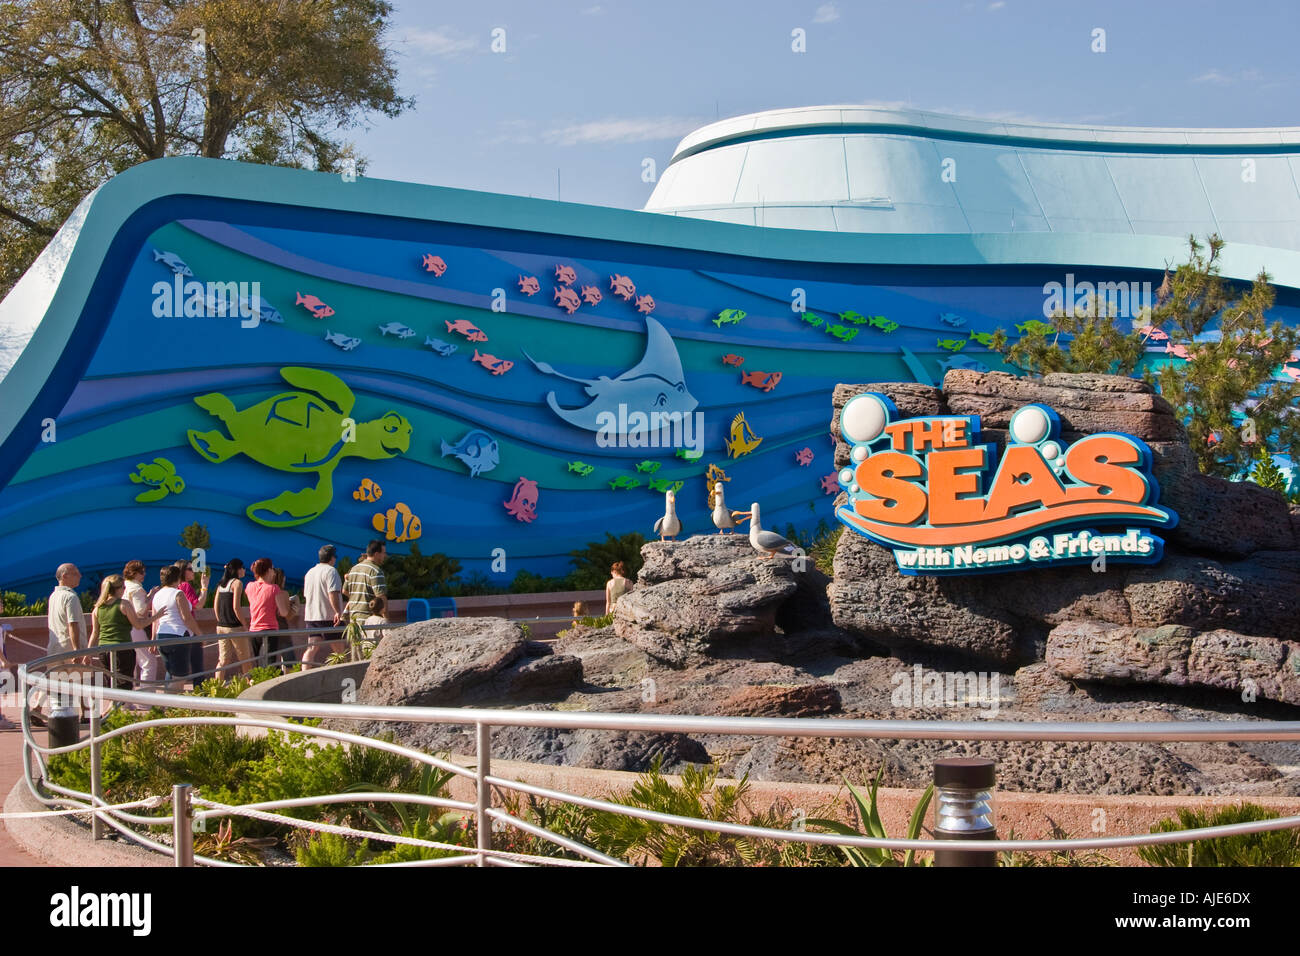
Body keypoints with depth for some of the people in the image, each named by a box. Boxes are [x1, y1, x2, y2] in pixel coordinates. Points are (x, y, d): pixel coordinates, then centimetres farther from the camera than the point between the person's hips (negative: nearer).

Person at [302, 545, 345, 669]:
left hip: (310, 617, 7)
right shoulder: (331, 571, -10)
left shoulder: (310, 572, 17)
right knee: (338, 650, 3)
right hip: (328, 617, -7)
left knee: (312, 649, 0)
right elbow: (333, 593, -22)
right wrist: (338, 612, -24)